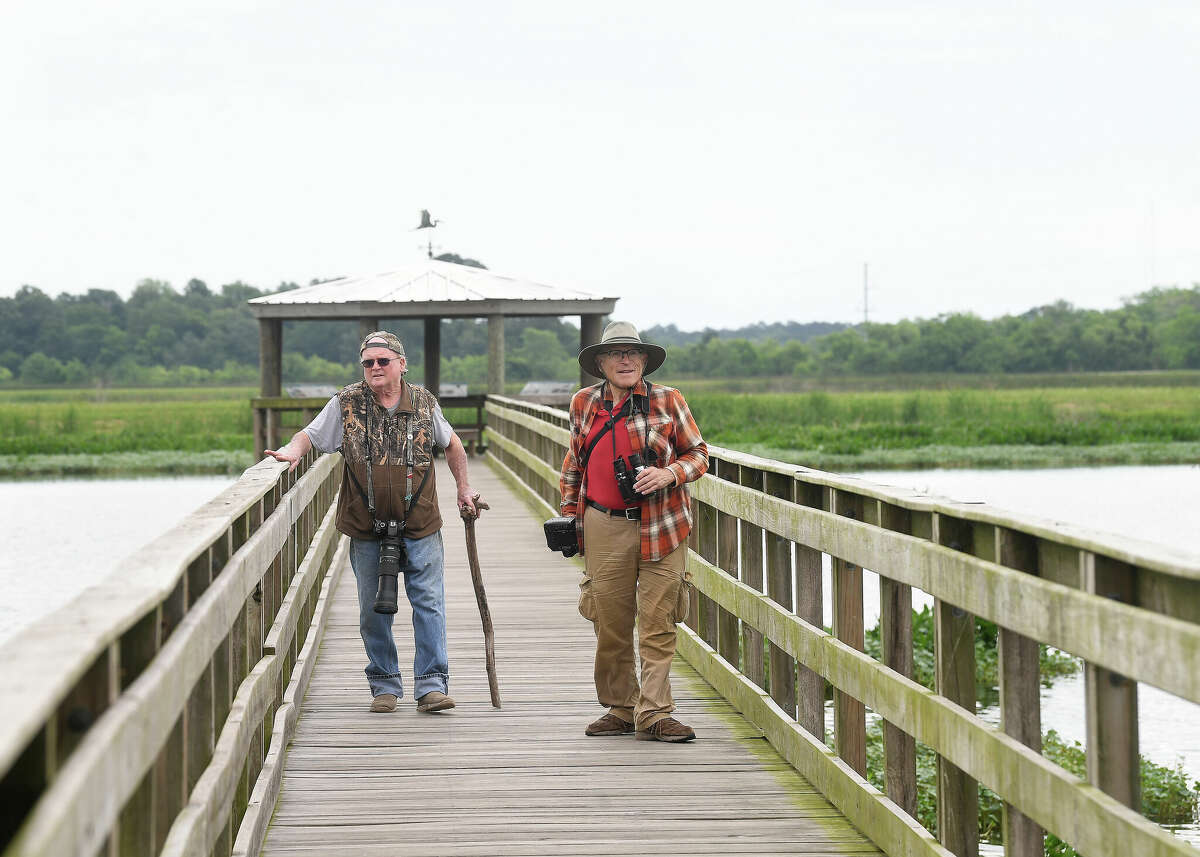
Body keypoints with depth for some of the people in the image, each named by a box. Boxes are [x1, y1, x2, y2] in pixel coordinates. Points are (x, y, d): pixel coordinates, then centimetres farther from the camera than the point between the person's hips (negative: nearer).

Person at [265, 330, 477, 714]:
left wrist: (463, 489, 17)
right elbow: (310, 435, 7)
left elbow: (452, 444, 19)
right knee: (374, 609, 7)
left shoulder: (424, 403, 3)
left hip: (420, 526, 0)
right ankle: (384, 686, 18)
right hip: (367, 528, 0)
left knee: (428, 602, -5)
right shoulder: (347, 405, -1)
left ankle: (431, 685, -1)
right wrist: (293, 450, -15)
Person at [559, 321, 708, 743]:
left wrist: (670, 473, -12)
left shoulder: (667, 401, 2)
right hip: (604, 529, 2)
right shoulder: (583, 403, 10)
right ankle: (620, 708, 17)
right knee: (610, 623, 5)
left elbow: (698, 454, 7)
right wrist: (569, 511, 17)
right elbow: (574, 460, 23)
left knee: (657, 625, -5)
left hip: (660, 527, -2)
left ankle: (653, 715, -3)